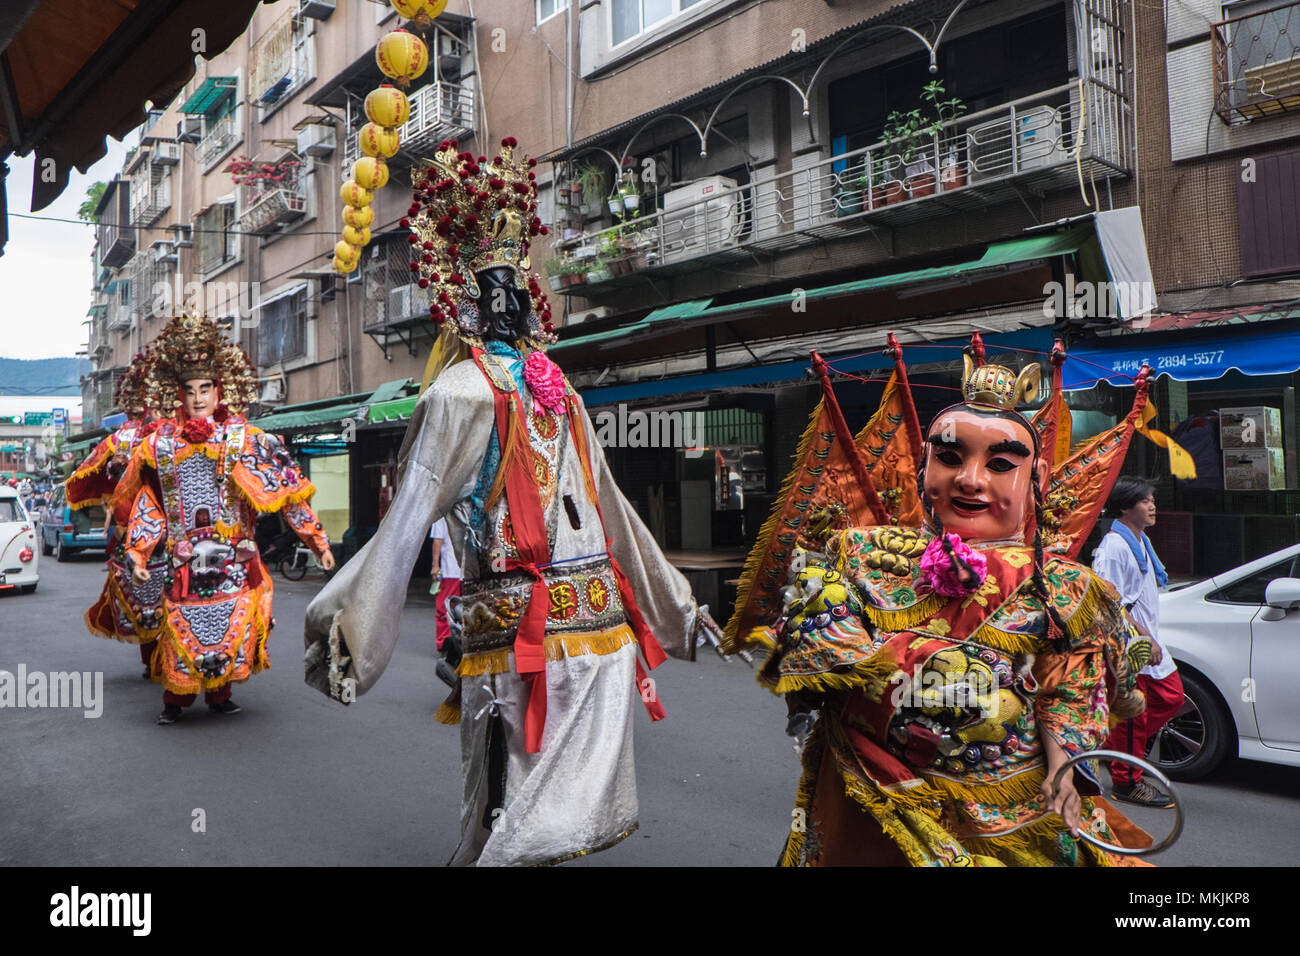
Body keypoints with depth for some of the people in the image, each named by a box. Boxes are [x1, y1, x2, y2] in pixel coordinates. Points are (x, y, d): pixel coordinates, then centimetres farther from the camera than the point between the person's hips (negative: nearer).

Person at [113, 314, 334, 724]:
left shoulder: (244, 438, -1)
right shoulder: (160, 442, 5)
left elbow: (286, 491, -3)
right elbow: (144, 504, 11)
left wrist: (318, 541, -6)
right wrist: (137, 555, 6)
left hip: (233, 554, -1)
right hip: (181, 557, 1)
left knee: (233, 624, 2)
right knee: (181, 626, 2)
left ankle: (219, 692, 21)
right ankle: (175, 697, 21)